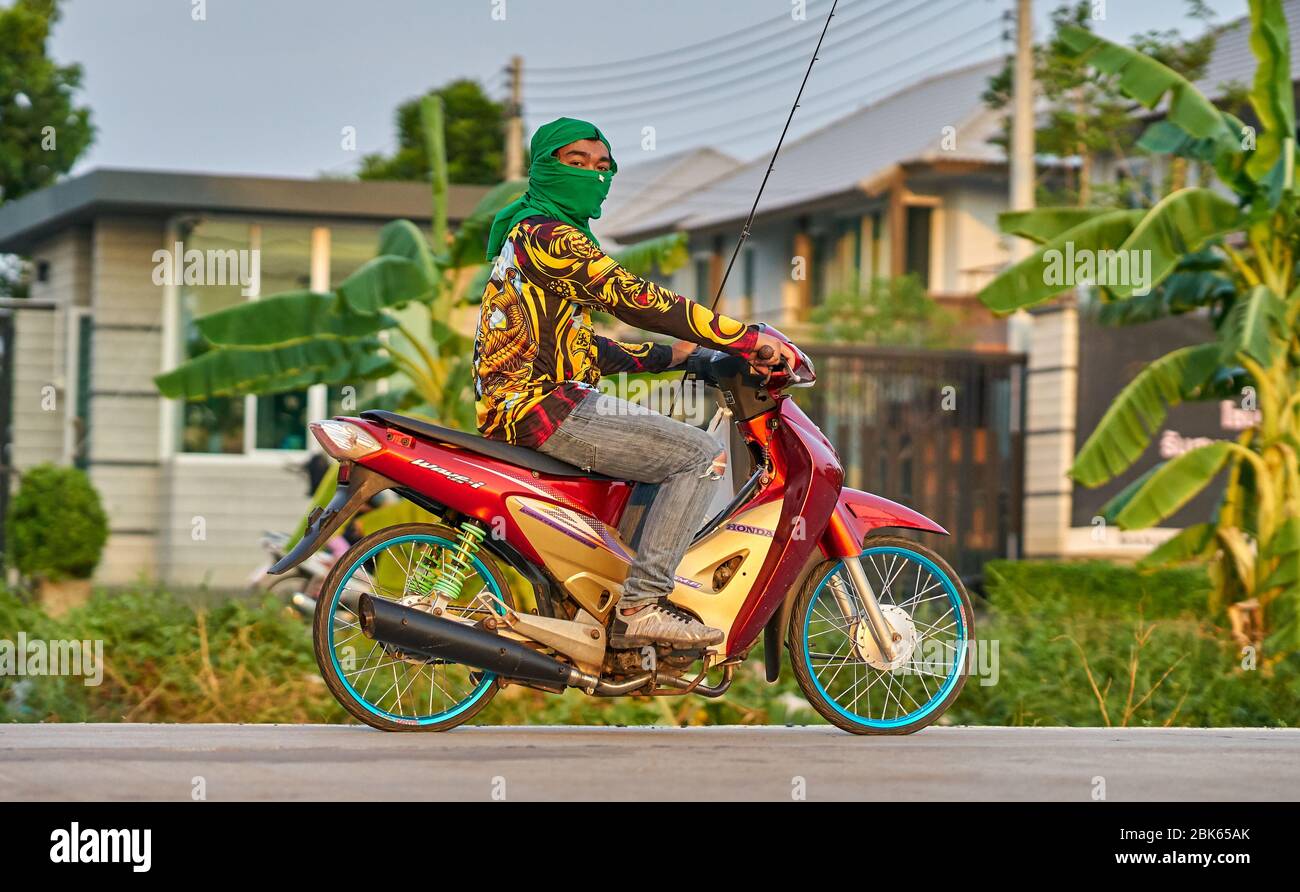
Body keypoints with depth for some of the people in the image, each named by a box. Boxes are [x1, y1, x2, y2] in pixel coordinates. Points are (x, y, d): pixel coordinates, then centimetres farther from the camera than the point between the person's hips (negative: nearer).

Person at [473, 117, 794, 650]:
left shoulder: (523, 234, 23)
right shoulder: (549, 234, -10)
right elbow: (634, 299, -19)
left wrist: (669, 356, 22)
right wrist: (749, 340, -19)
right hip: (543, 406, -11)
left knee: (670, 454, 26)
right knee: (702, 455, -16)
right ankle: (640, 605, -21)